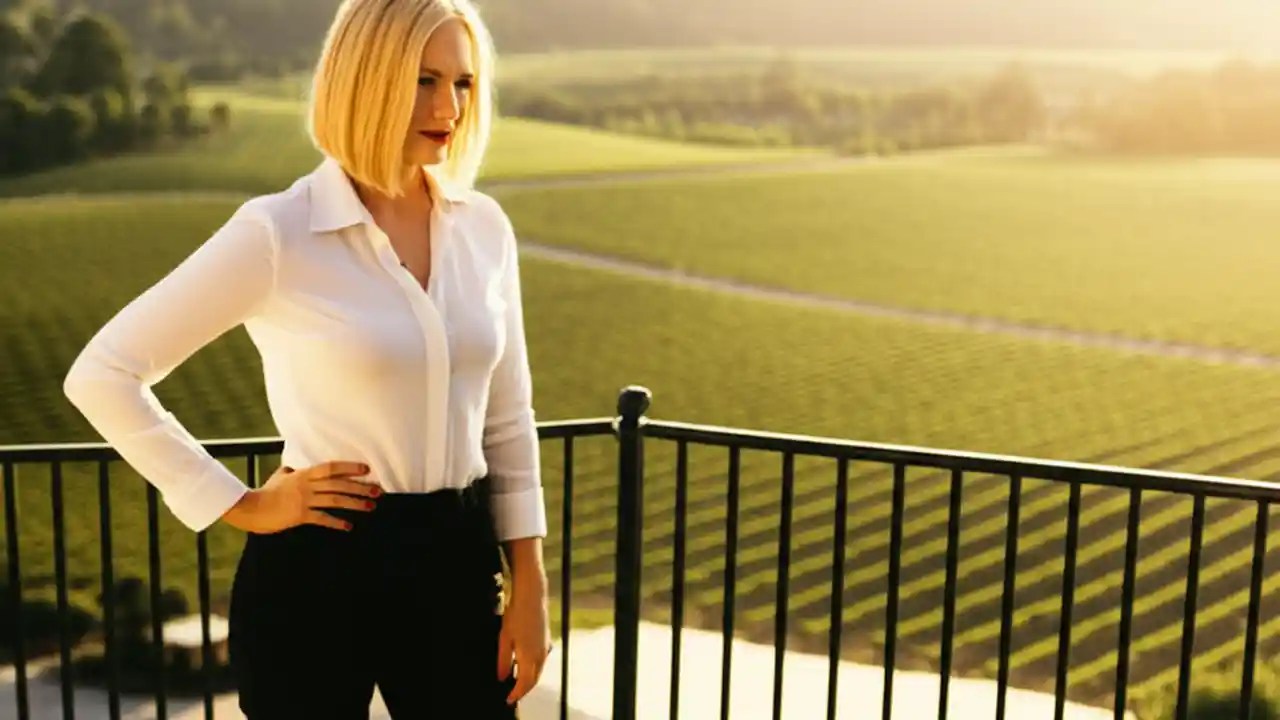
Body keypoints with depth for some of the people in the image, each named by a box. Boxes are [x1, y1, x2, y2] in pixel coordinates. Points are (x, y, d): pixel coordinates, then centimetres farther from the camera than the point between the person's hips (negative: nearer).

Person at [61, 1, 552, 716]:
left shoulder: (482, 226, 2)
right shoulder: (277, 233, -13)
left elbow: (507, 418, 9)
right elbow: (101, 375, -10)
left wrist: (531, 587, 6)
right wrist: (241, 505, -10)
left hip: (456, 564, 4)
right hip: (319, 572, -4)